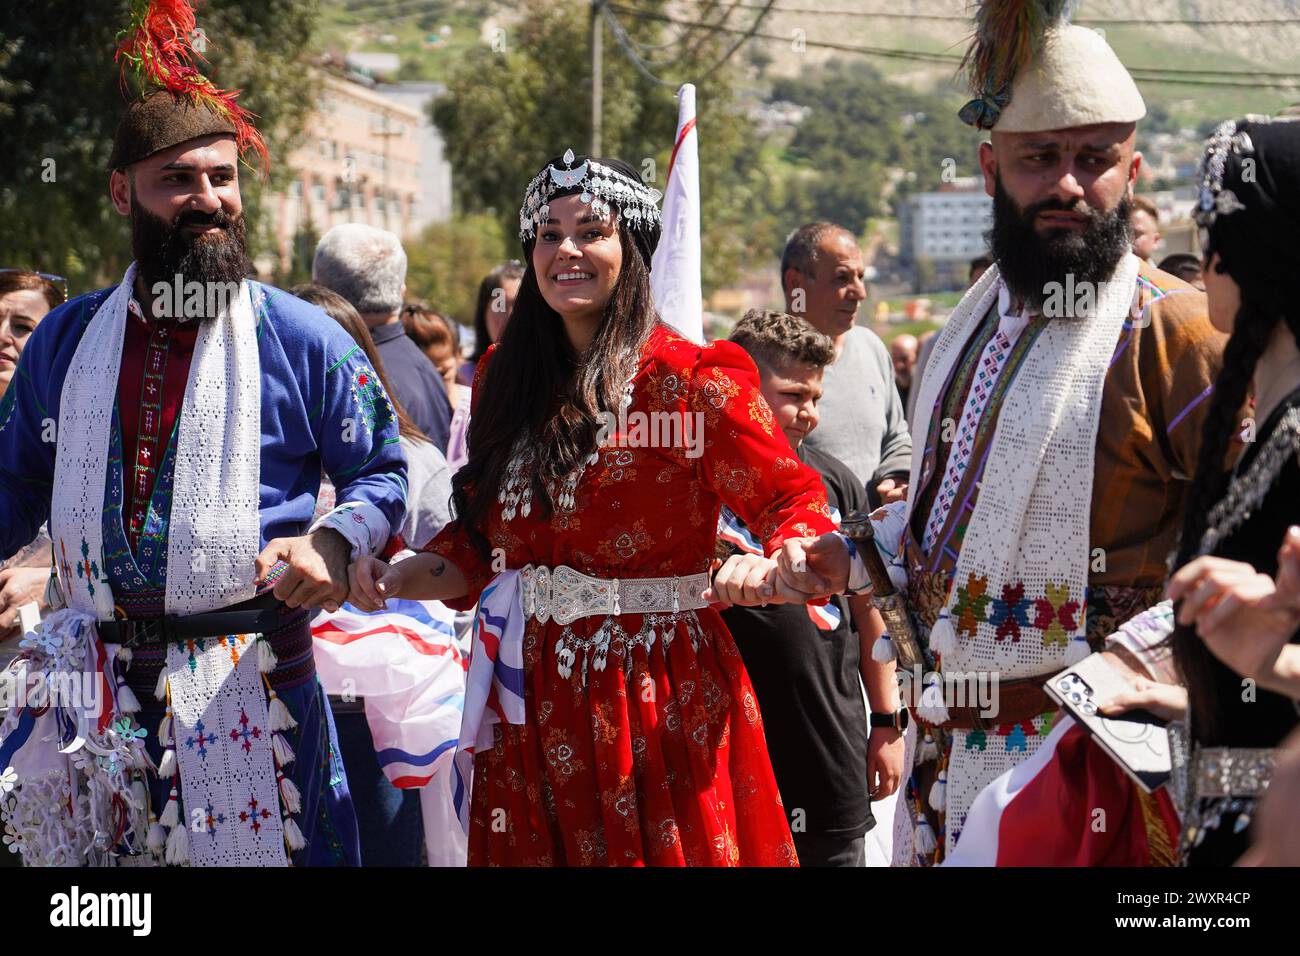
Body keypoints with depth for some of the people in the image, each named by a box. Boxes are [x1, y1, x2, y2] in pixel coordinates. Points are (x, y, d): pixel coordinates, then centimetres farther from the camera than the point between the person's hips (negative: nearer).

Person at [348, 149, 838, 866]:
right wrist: (399, 578, -1)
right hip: (532, 702, 5)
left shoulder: (691, 381, -6)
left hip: (660, 697, -5)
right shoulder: (508, 380, 11)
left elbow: (794, 506, -6)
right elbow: (481, 545, 15)